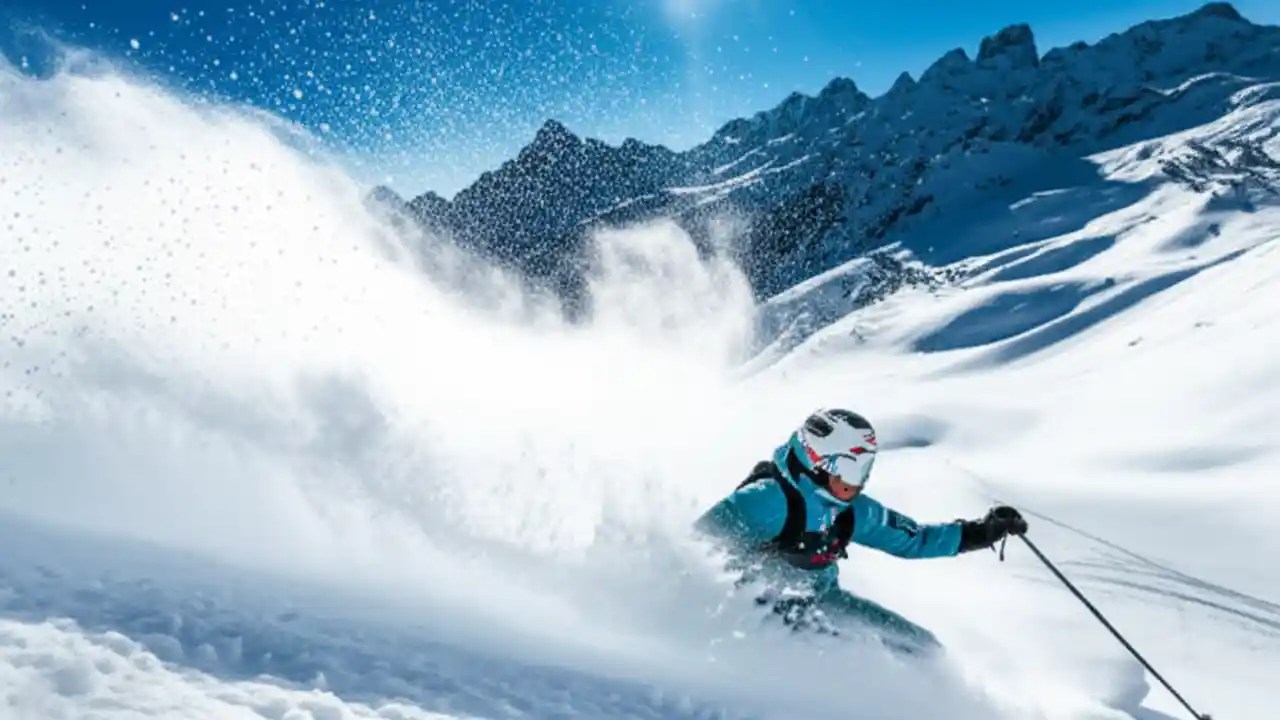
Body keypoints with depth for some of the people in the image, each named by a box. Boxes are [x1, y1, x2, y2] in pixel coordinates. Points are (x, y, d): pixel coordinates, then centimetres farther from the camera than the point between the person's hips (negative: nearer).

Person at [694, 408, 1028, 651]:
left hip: (819, 601, 8)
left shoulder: (853, 510, -2)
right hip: (763, 606, -7)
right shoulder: (769, 498, -26)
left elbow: (910, 537, 8)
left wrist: (979, 532, 2)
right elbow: (702, 540, -29)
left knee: (921, 648, 6)